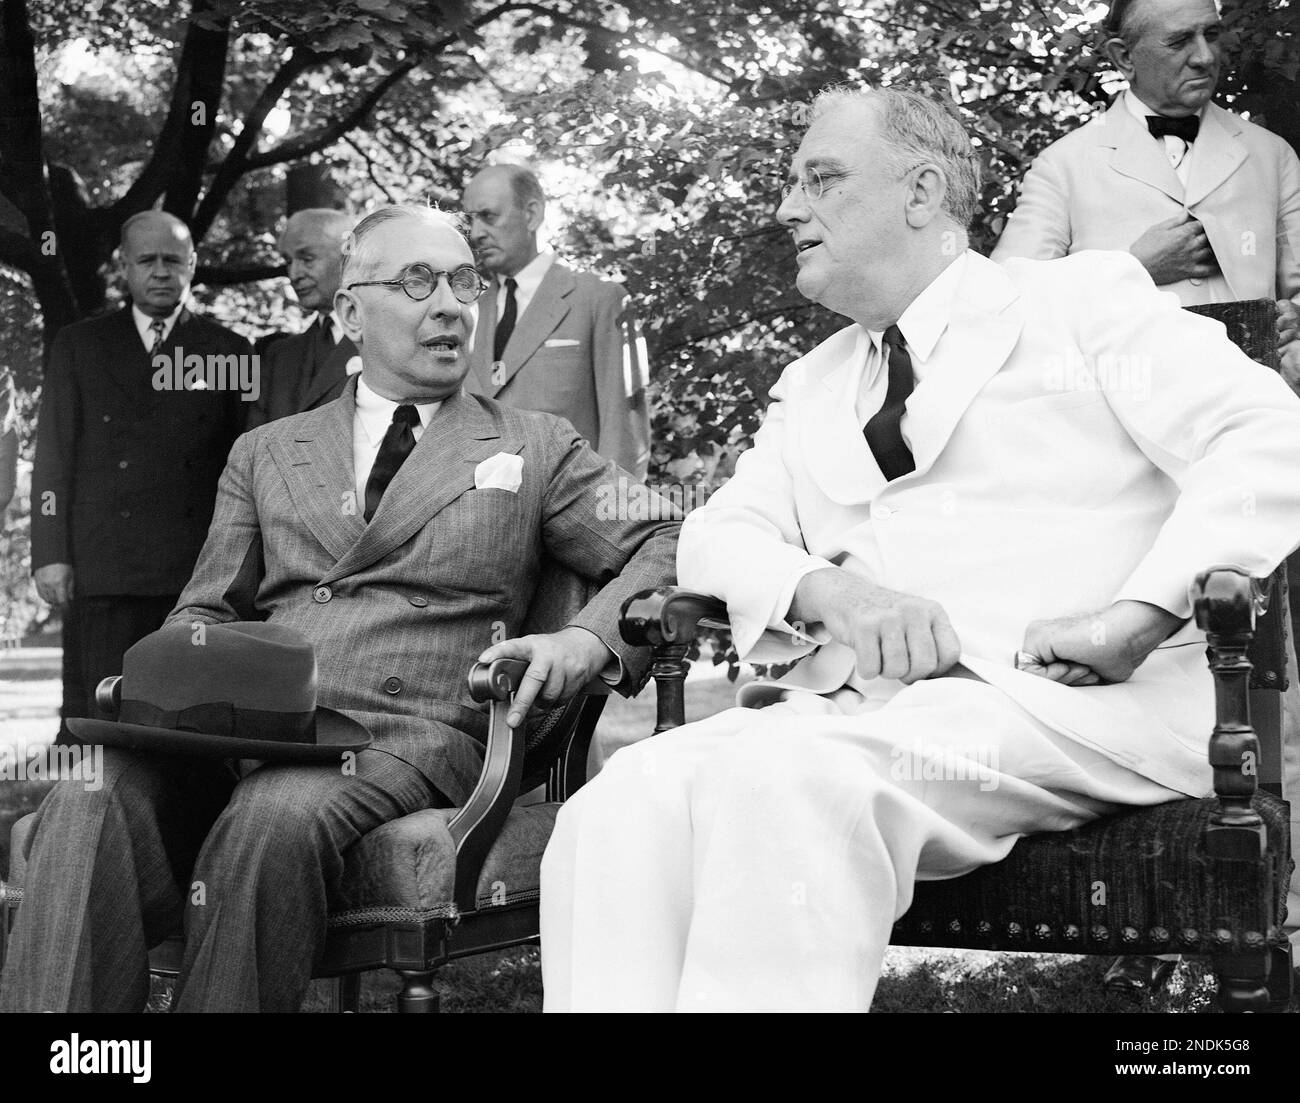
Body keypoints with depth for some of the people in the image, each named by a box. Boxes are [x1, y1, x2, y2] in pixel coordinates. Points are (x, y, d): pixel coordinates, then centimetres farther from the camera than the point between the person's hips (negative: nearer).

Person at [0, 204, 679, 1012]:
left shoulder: (538, 449, 17)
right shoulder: (266, 453, 25)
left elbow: (670, 548, 10)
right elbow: (207, 612, 22)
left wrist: (588, 642, -11)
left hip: (410, 736, -2)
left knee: (275, 820, -36)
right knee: (86, 809, -29)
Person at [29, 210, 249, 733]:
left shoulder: (228, 350, 12)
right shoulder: (78, 345, 12)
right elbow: (53, 455, 8)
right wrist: (51, 555, -1)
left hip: (200, 572, 0)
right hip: (103, 569, 0)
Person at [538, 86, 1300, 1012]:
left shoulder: (1083, 300, 10)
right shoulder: (811, 387, 27)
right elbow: (721, 533, 14)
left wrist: (1136, 616, -17)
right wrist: (824, 589, -10)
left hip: (1072, 704, -5)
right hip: (857, 709, 5)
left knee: (786, 773, -34)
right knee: (618, 812, -24)